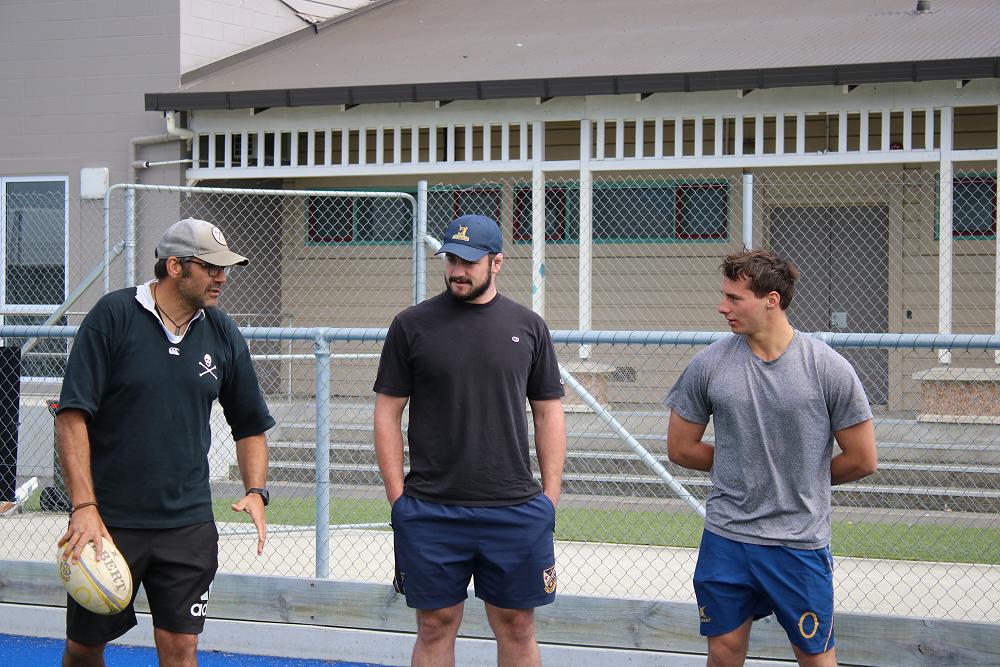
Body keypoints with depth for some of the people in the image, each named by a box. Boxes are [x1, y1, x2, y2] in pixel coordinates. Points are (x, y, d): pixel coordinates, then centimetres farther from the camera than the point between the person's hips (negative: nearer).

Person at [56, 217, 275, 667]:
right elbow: (72, 416, -10)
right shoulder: (113, 316, -7)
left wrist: (256, 492, -2)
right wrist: (84, 507, -17)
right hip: (108, 522, -3)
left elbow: (251, 426, 15)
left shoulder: (223, 335, 6)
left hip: (188, 526, 3)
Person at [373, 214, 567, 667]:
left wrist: (550, 496, 3)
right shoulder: (412, 325, 3)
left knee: (516, 628, 7)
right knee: (436, 628, 5)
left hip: (515, 510, 1)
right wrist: (398, 498, -3)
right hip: (431, 510, -1)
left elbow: (548, 413, 10)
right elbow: (388, 413, 4)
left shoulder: (528, 326, 7)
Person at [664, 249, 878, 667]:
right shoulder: (709, 364, -2)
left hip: (800, 543, -2)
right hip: (725, 539, 2)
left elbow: (862, 460, 0)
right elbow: (681, 448, 9)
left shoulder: (828, 369, -8)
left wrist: (804, 479, 10)